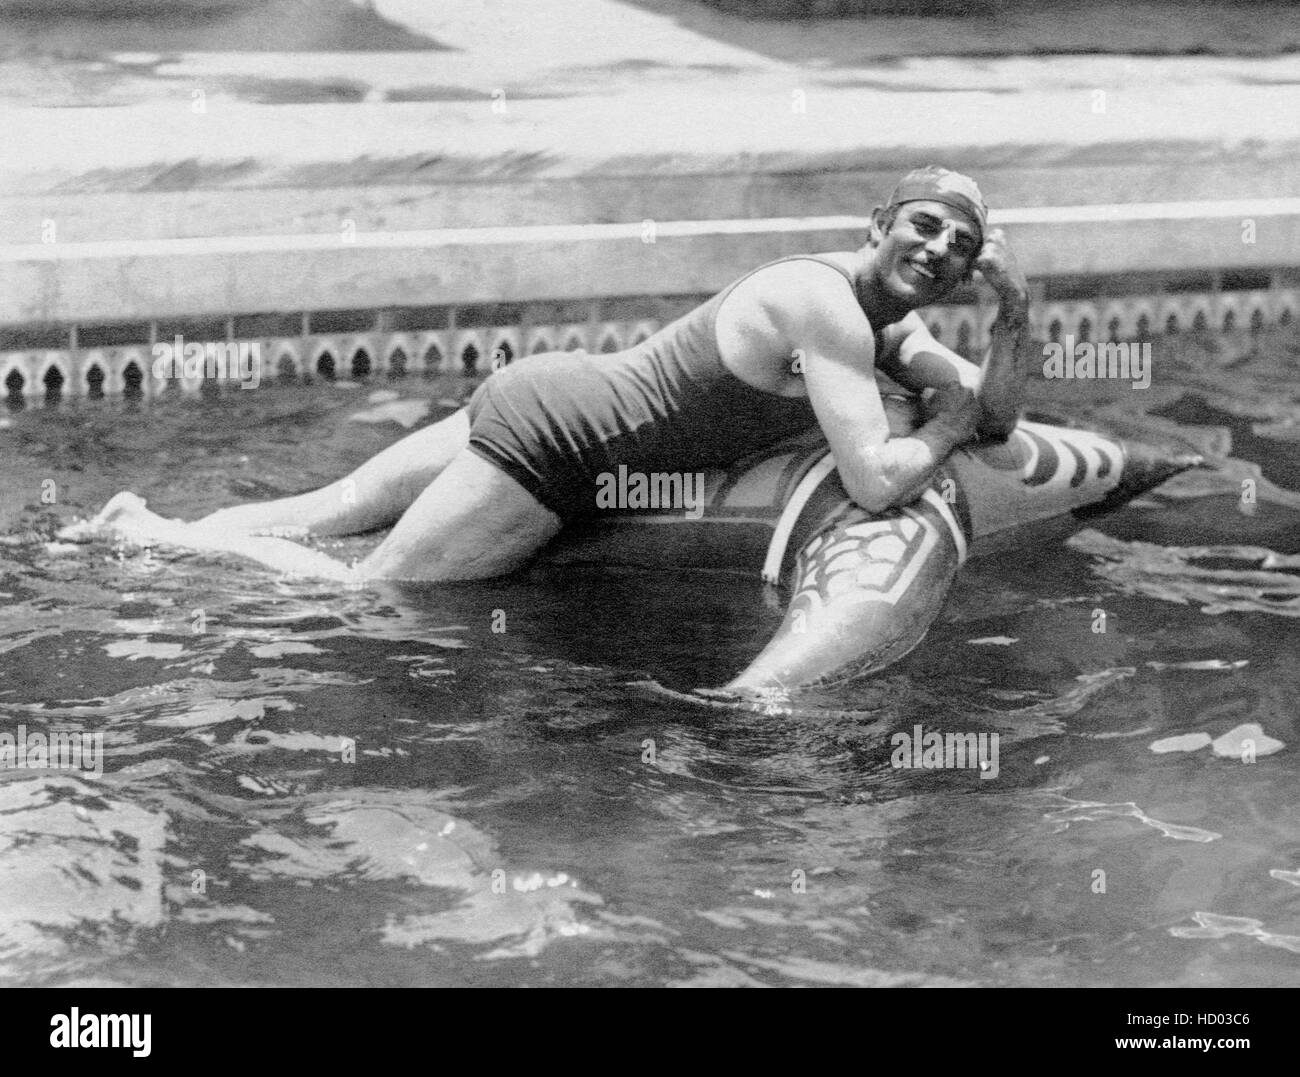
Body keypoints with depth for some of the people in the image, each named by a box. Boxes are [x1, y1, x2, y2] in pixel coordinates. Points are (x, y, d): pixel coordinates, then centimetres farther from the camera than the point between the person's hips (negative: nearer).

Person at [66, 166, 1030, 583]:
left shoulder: (891, 322, 8)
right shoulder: (825, 307, -22)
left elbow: (997, 420, 9)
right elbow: (877, 483, -31)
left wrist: (1017, 316, -7)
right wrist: (948, 419, -12)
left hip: (542, 392, 9)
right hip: (550, 441, -9)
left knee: (317, 518, 17)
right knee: (360, 588, -3)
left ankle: (143, 523, 24)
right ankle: (146, 535, 7)